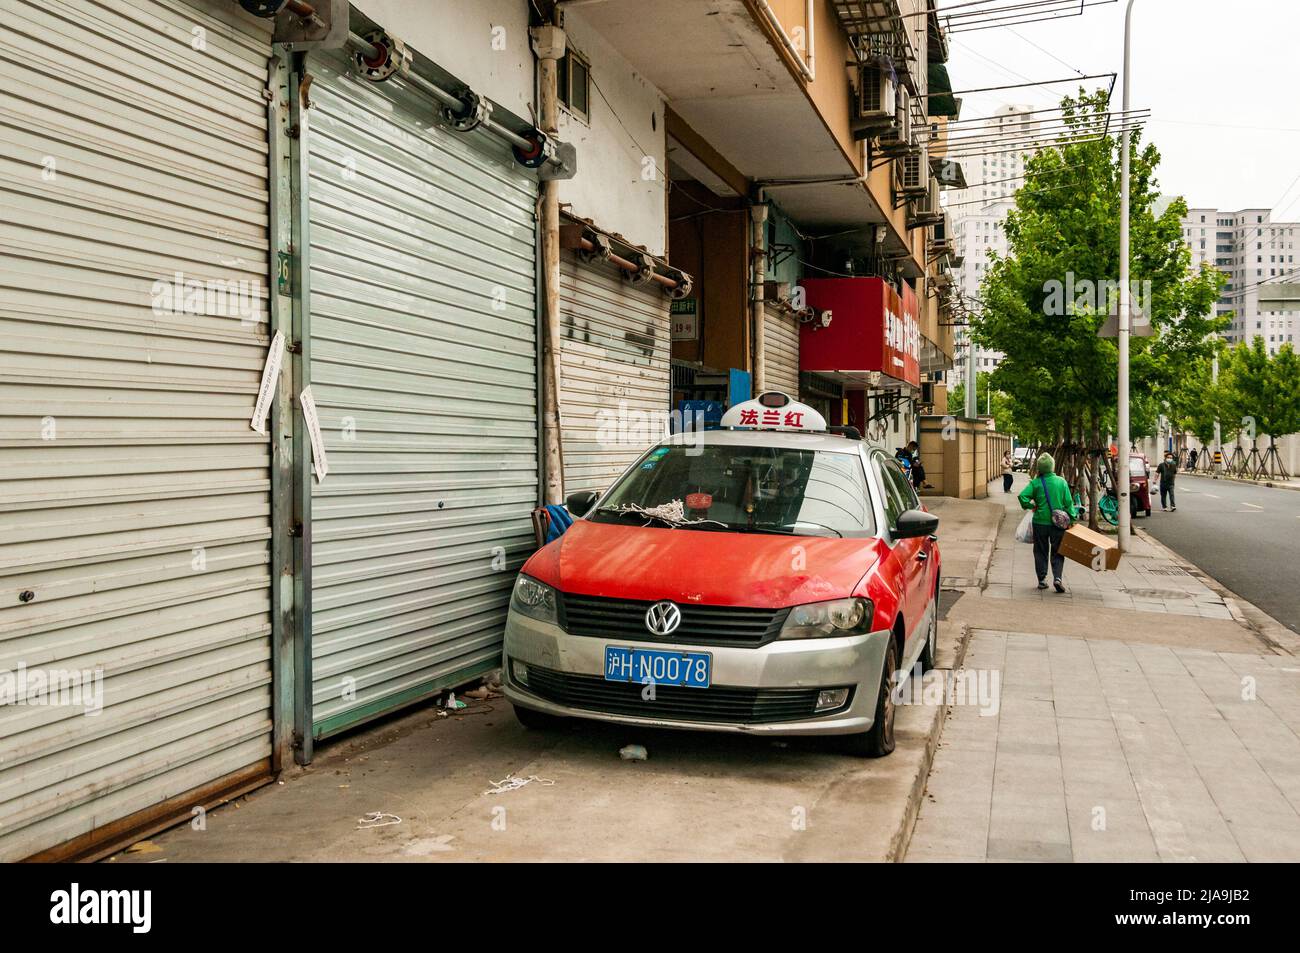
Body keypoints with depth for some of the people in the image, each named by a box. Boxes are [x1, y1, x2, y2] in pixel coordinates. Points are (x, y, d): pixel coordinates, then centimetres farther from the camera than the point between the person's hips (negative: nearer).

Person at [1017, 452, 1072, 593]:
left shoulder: (1035, 482, -6)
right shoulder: (1061, 482, -2)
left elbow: (1022, 496, -17)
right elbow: (1068, 502, -2)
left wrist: (1031, 506, 0)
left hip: (1040, 522, 0)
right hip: (1058, 522, 0)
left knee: (1041, 552, 11)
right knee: (1057, 552, 8)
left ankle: (1042, 580, 13)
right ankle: (1057, 577, -8)